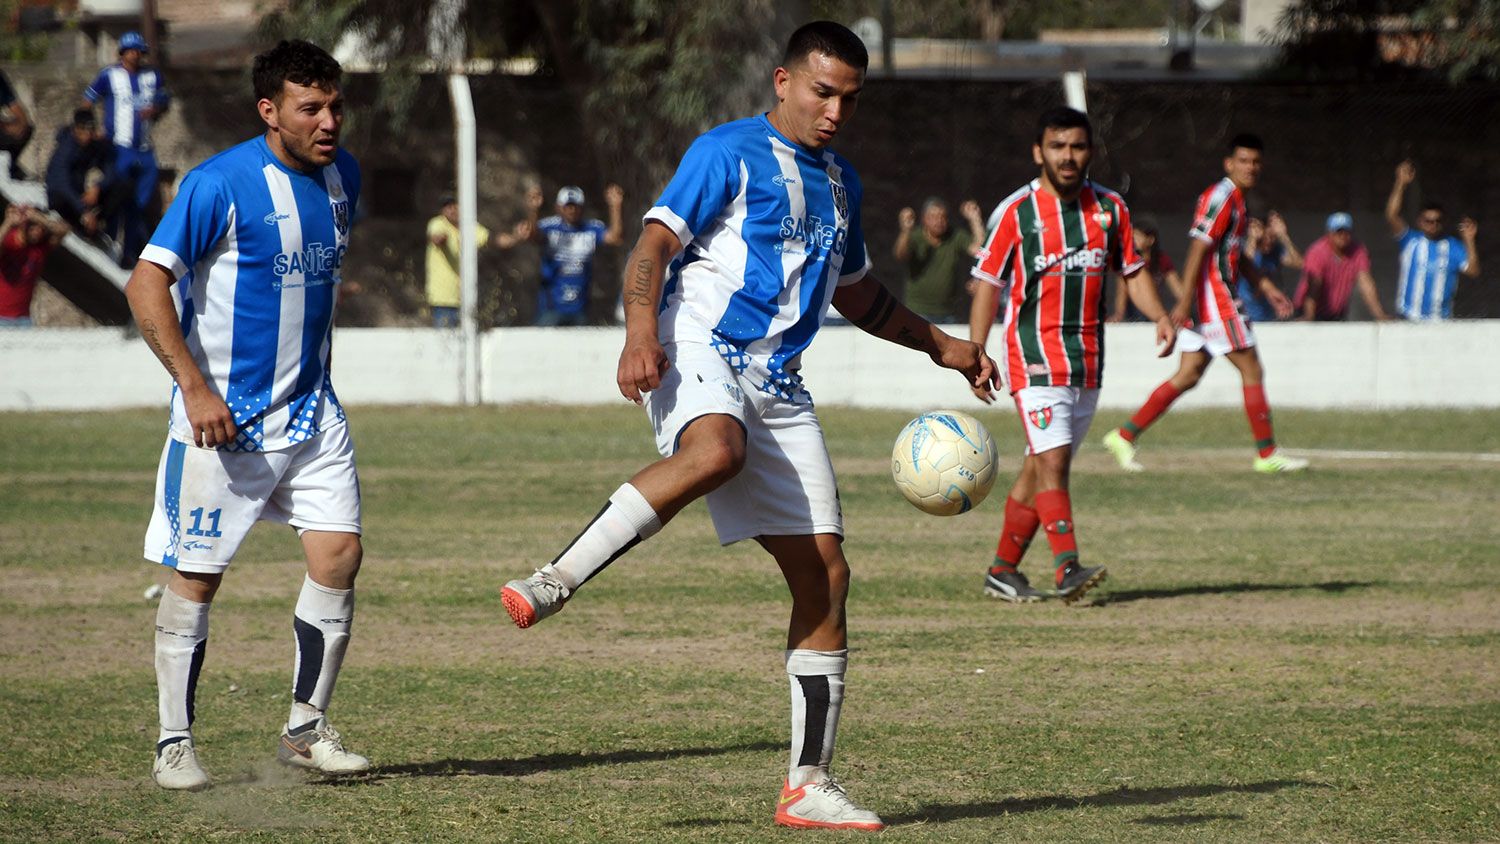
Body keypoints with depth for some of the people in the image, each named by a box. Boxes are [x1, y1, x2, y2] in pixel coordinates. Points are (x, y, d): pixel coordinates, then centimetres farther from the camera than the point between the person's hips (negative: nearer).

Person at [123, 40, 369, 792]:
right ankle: (173, 745, 10)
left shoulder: (342, 176, 6)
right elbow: (146, 284, -19)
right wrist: (194, 386, -25)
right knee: (195, 577, 0)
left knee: (339, 553, -4)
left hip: (310, 411, 6)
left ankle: (306, 728, 8)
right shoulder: (220, 184, -16)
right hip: (222, 417, -6)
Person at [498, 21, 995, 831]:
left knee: (824, 574, 0)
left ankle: (809, 784, 5)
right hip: (700, 349, -7)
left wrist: (942, 347, 37)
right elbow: (655, 242, -10)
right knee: (716, 452, -42)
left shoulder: (839, 183, 23)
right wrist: (640, 331, -26)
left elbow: (857, 293, 38)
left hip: (777, 386, 7)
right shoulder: (728, 152, 0)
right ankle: (553, 583, -41)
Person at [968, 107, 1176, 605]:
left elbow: (1133, 272, 15)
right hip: (1034, 355, -5)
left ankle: (1003, 571, 18)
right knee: (1052, 461, -17)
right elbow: (988, 284, -2)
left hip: (1088, 360, 5)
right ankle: (1067, 569, -23)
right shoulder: (1017, 211, -4)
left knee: (1040, 467, 9)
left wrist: (1159, 316, -4)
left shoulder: (1110, 208, 7)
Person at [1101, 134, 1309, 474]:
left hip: (1216, 296, 10)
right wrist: (1186, 301, -26)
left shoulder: (1236, 200, 19)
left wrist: (1265, 287, 30)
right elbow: (1198, 249, -20)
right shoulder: (1221, 197, -13)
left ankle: (1125, 435, 6)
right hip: (1212, 294, -10)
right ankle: (1267, 454, 3)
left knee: (1189, 375, 7)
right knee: (1251, 369, -4)